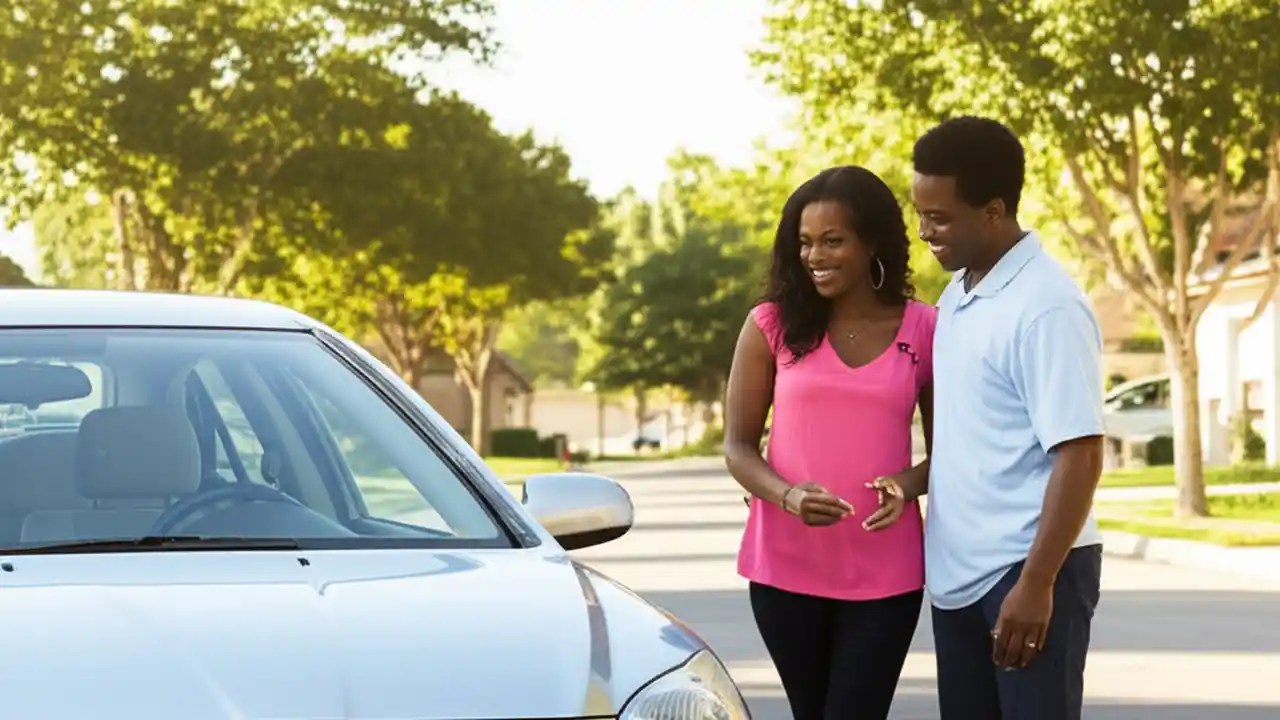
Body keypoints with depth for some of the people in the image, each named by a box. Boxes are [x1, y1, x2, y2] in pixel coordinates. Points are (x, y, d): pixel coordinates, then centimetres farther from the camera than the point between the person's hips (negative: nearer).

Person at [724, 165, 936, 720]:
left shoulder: (923, 331, 1)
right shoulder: (771, 325, 0)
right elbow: (737, 447, 1)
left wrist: (908, 482, -14)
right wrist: (786, 495, -19)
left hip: (883, 572, -1)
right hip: (787, 566, 1)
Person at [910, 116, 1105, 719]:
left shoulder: (1046, 307, -16)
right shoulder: (956, 296, 10)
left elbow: (1080, 456, -19)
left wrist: (1037, 583, -21)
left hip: (1027, 570, -8)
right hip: (959, 570, 8)